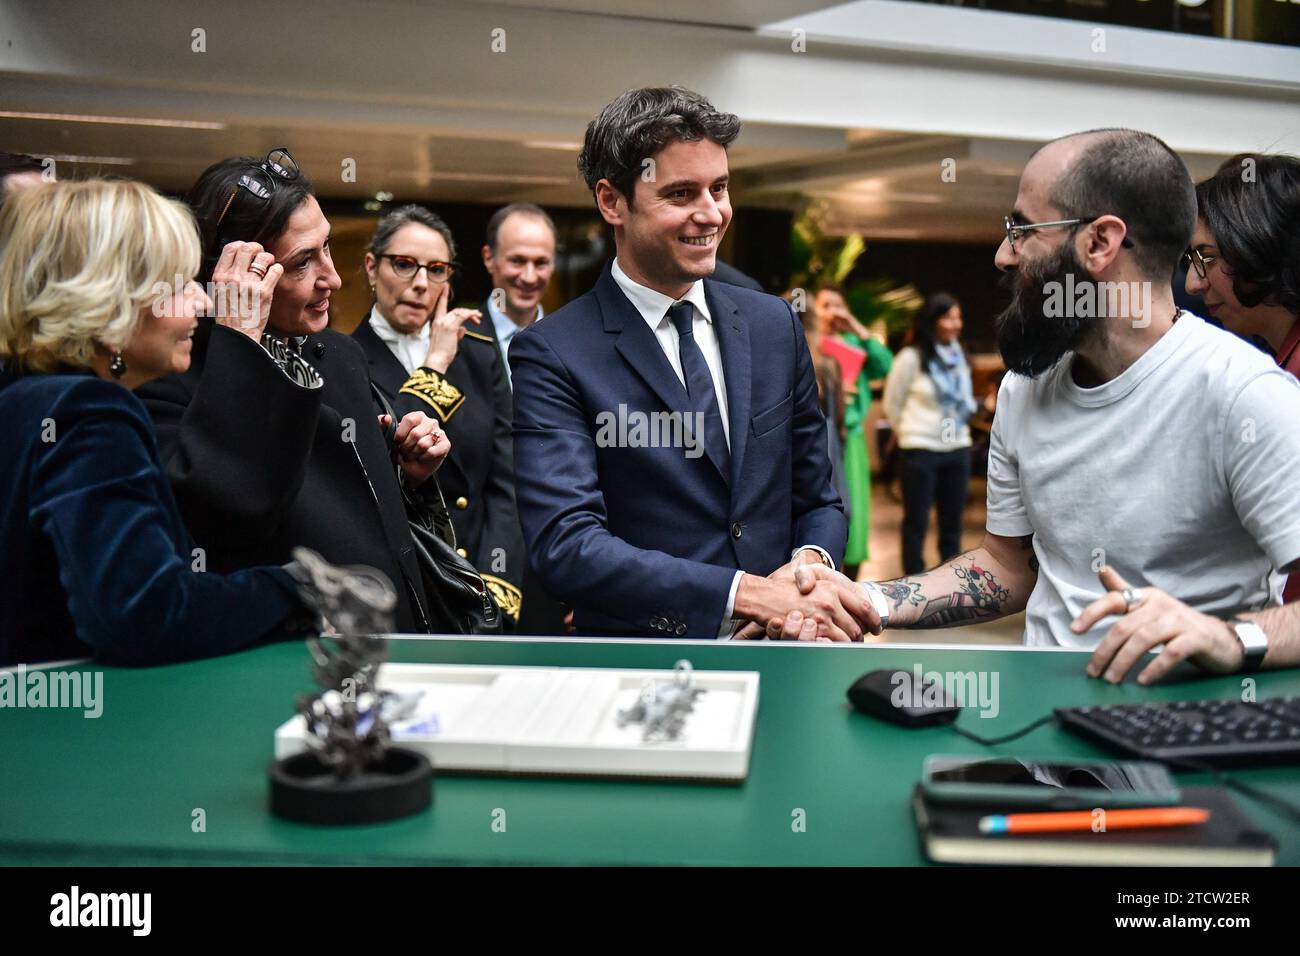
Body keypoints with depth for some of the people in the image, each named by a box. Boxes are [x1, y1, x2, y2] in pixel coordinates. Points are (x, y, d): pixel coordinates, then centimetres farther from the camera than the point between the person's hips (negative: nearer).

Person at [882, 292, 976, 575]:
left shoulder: (959, 355, 7)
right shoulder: (911, 357, -10)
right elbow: (891, 403, -1)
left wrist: (959, 427, 14)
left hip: (958, 447, 6)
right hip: (921, 449, -6)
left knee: (953, 520, 11)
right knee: (917, 521, 2)